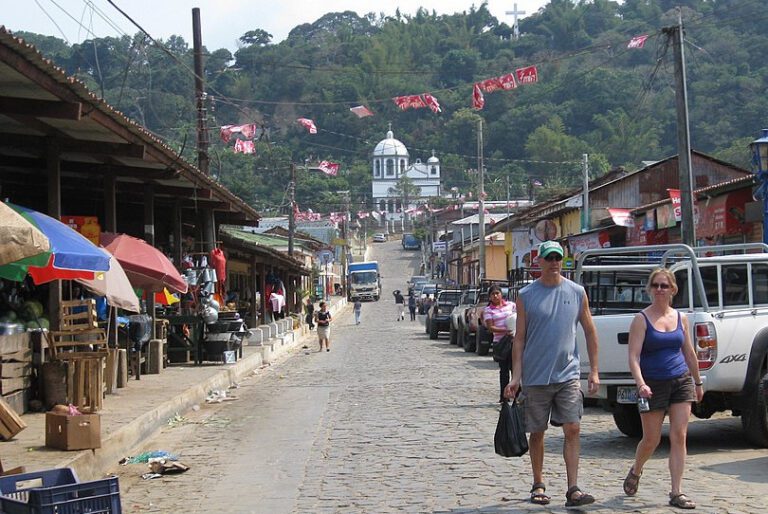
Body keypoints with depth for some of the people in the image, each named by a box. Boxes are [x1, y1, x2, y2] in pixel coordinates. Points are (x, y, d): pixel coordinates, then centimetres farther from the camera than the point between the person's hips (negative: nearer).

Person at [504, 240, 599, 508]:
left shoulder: (577, 292, 4)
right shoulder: (526, 295, 0)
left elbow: (590, 332, 11)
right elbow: (519, 338, 1)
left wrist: (593, 371, 7)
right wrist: (516, 377, -5)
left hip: (568, 375, 1)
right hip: (535, 377, -1)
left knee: (572, 430, -8)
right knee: (537, 433, 8)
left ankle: (573, 489, -6)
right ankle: (538, 485, 22)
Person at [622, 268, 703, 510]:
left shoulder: (680, 318, 7)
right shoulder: (642, 319, -6)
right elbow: (634, 356, -14)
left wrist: (698, 383, 20)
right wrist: (640, 384, -28)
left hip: (681, 381, 3)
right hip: (653, 385, -3)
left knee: (679, 437, -3)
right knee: (651, 439, 6)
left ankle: (676, 493, 2)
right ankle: (635, 472, 36)